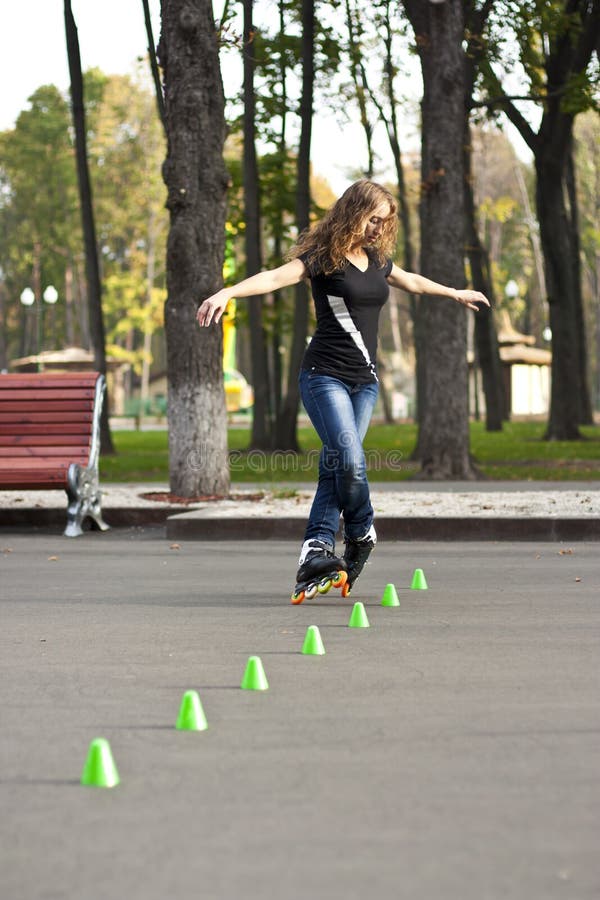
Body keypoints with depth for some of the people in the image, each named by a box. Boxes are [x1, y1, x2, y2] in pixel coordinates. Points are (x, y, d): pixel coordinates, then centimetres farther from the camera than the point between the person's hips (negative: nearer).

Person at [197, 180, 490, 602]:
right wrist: (227, 292, -41)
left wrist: (455, 293, 50)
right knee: (350, 460, -18)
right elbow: (275, 277, -24)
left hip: (365, 380, 6)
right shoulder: (324, 257, -7)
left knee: (336, 467, -2)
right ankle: (362, 537, 5)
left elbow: (410, 281, 35)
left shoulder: (376, 259, 14)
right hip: (326, 375, -6)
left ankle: (316, 555, -6)